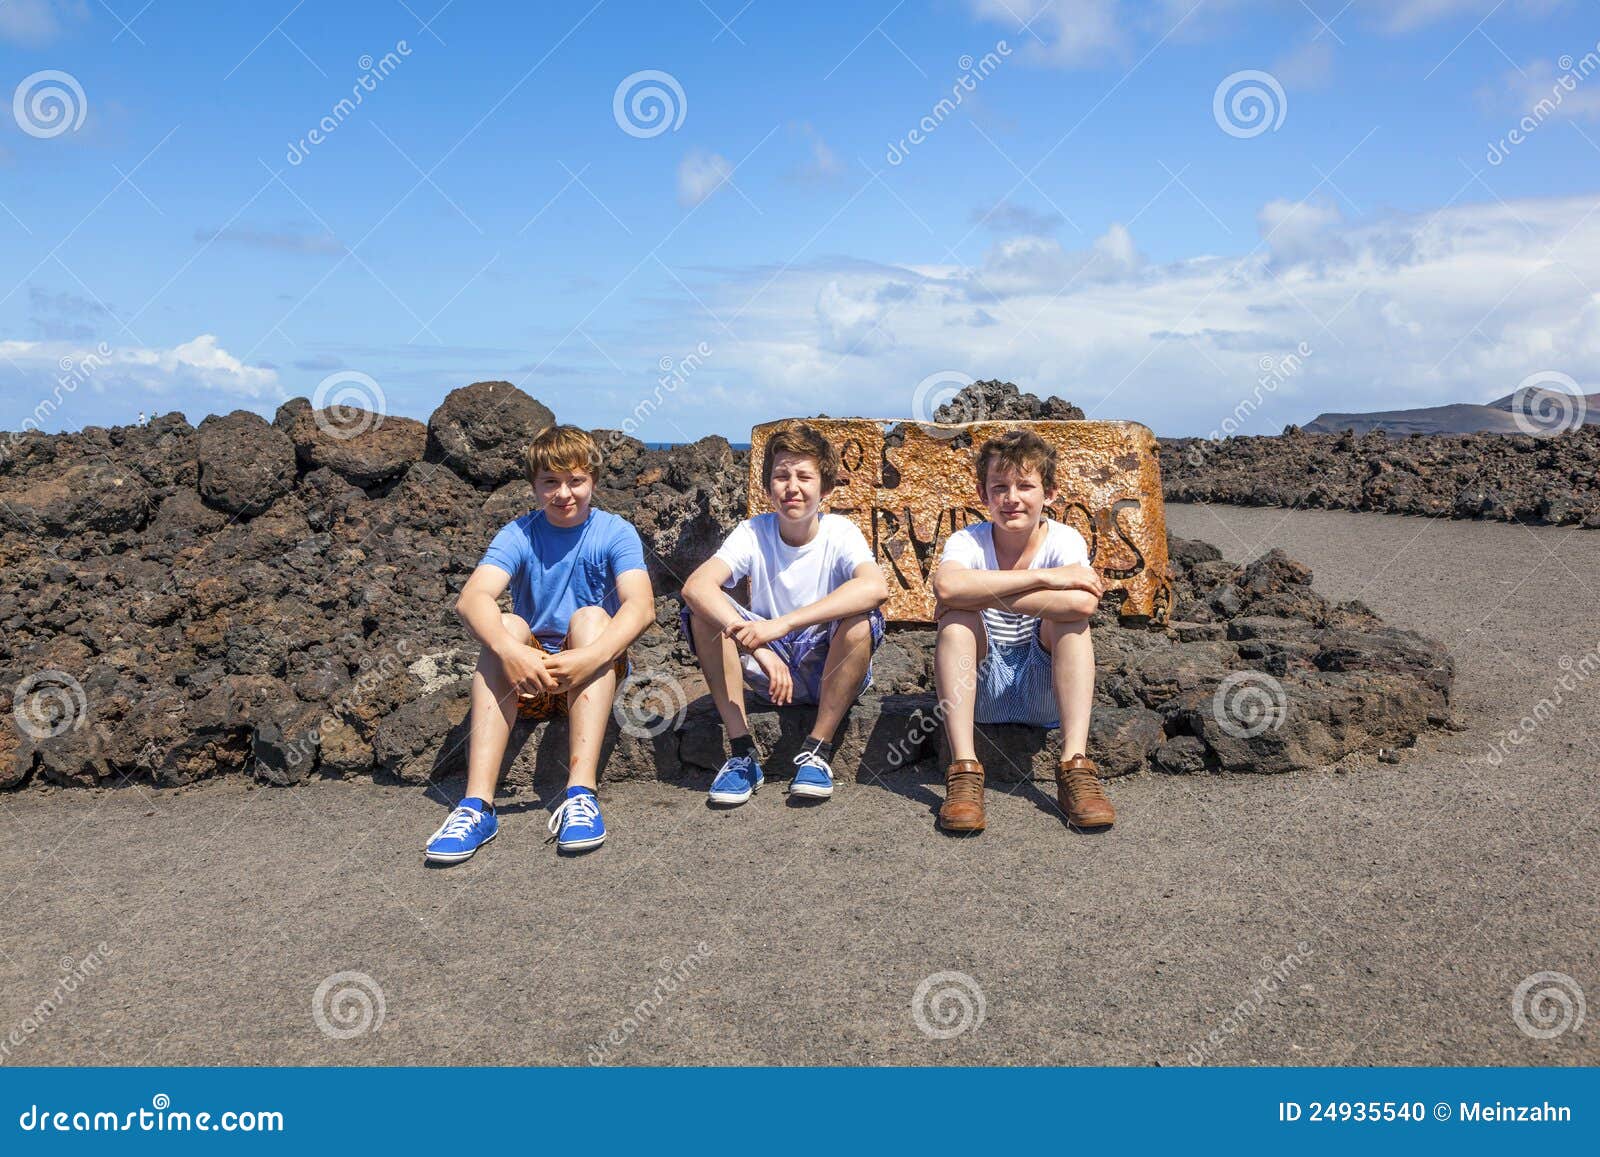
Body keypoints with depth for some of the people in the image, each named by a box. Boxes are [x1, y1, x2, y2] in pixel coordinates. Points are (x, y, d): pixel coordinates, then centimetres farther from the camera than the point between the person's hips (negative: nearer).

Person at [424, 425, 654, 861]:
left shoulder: (615, 533, -5)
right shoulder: (519, 535, -3)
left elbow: (641, 606, -23)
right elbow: (471, 598, -21)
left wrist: (591, 656, -42)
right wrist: (510, 651, -42)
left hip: (594, 671, -1)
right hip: (527, 674, 1)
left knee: (590, 616, -28)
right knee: (505, 625, -27)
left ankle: (582, 793, -42)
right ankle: (477, 804, -40)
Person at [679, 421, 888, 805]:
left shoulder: (839, 532, -13)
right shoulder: (753, 532, -9)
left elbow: (876, 587, -36)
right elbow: (696, 584, -27)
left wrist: (782, 623, -44)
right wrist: (752, 641, -44)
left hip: (830, 670, -2)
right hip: (768, 666, 2)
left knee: (862, 620, -32)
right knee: (703, 611, -21)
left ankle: (817, 750, -18)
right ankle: (742, 751, -18)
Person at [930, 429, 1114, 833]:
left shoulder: (1064, 540, -9)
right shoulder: (968, 541, -9)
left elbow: (1084, 603, -33)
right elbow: (946, 586, -36)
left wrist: (984, 593, -30)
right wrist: (1044, 577, -35)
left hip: (1043, 692, 0)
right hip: (980, 692, 0)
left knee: (1073, 608, -25)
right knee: (957, 614, -26)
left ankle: (1075, 768, -28)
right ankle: (963, 770, -30)